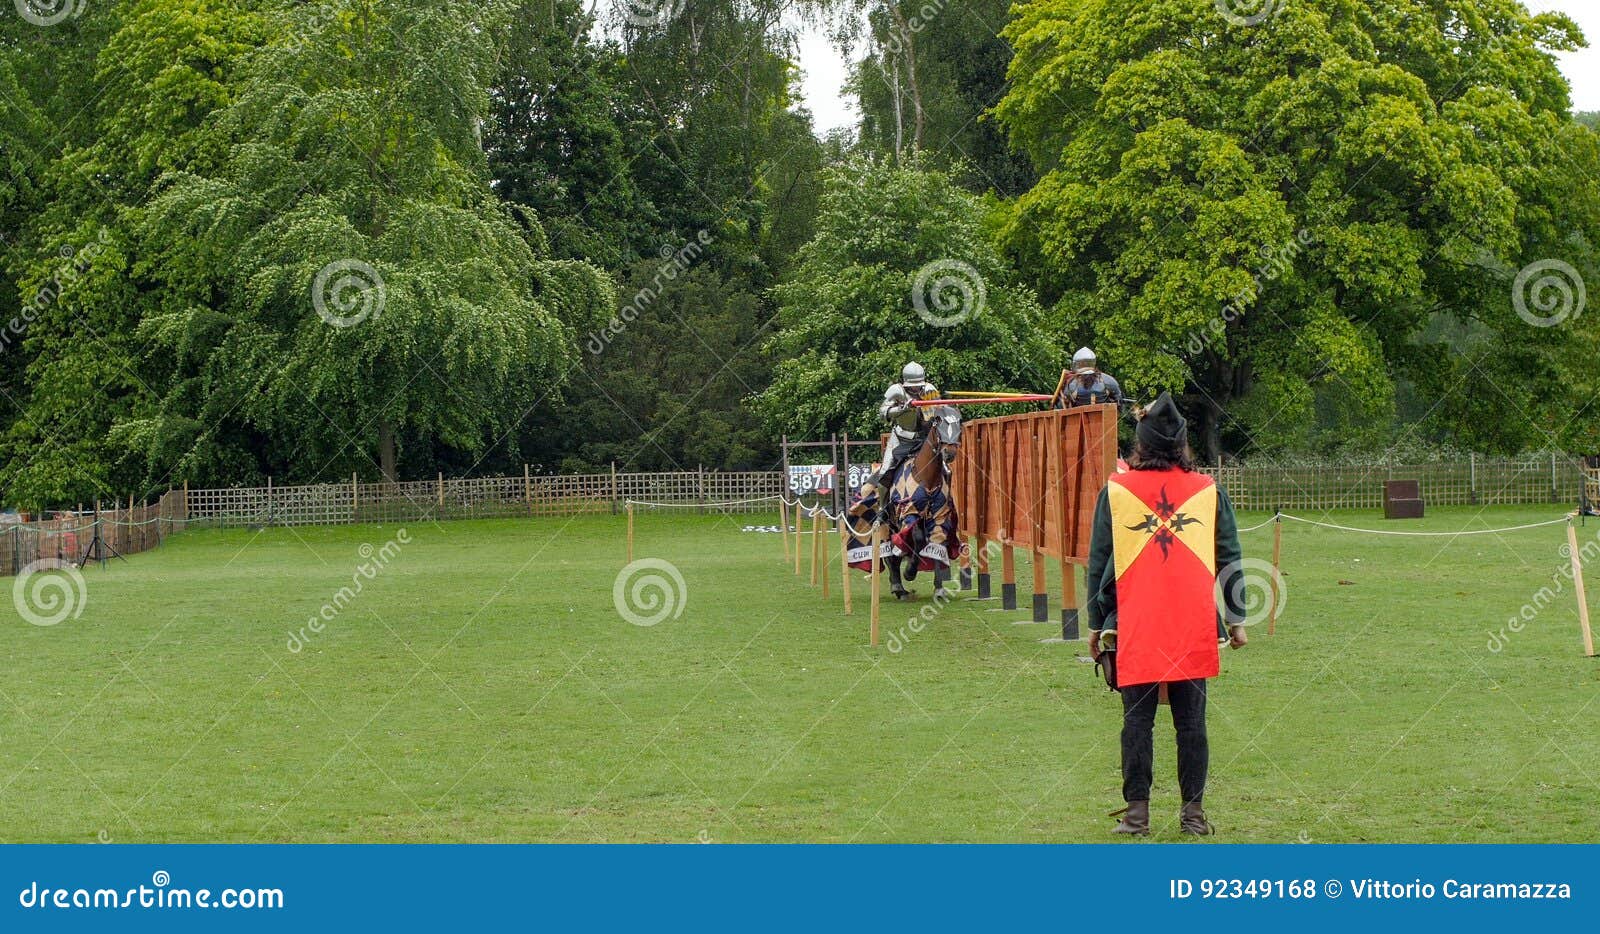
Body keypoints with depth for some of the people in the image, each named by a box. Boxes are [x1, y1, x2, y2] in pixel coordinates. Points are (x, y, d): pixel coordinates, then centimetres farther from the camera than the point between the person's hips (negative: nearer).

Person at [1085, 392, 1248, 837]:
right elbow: (1230, 559, 7)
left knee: (1138, 719, 4)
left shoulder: (1116, 490, 1)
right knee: (1191, 720, 6)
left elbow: (1098, 563, 5)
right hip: (1195, 630, 1)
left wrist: (1096, 624, 13)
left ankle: (1137, 811, 5)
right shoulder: (1209, 490, 4)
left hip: (1135, 629, -1)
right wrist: (1236, 617, 15)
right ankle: (1193, 811, 9)